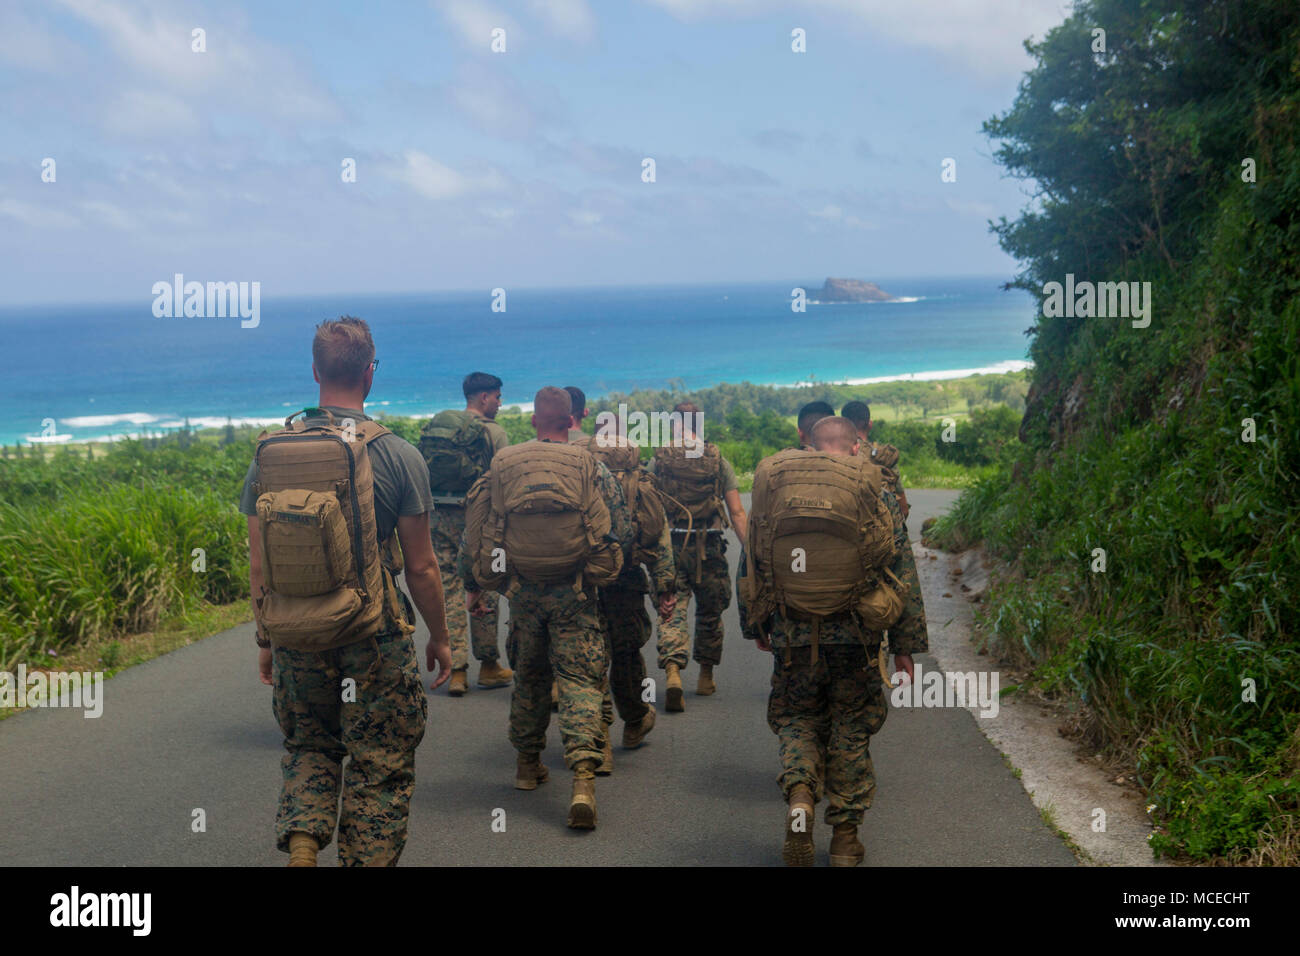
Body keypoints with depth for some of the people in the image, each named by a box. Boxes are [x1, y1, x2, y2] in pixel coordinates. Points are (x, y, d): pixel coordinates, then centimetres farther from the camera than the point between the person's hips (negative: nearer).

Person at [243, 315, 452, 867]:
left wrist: (265, 640, 16)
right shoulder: (398, 456, -9)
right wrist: (439, 638, 8)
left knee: (308, 745, 22)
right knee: (380, 766, 10)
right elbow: (420, 566, -6)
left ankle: (300, 842, 3)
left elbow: (257, 566, 4)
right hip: (375, 636, -3)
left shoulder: (272, 452, -1)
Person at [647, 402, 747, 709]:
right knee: (710, 613, 17)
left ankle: (672, 672, -22)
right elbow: (736, 512, -2)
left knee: (672, 612, -1)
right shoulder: (718, 460, 2)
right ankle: (706, 677, 27)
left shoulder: (659, 460, 0)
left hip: (670, 547, -1)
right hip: (709, 548, 1)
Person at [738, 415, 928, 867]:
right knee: (850, 731, 14)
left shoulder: (776, 488, 4)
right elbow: (903, 574, 1)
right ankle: (845, 837, 17)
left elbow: (748, 565, 8)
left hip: (793, 635, 0)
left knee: (798, 719, 18)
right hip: (856, 637, 0)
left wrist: (755, 625, 21)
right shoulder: (876, 494, 1)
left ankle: (799, 794, -10)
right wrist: (906, 644, 7)